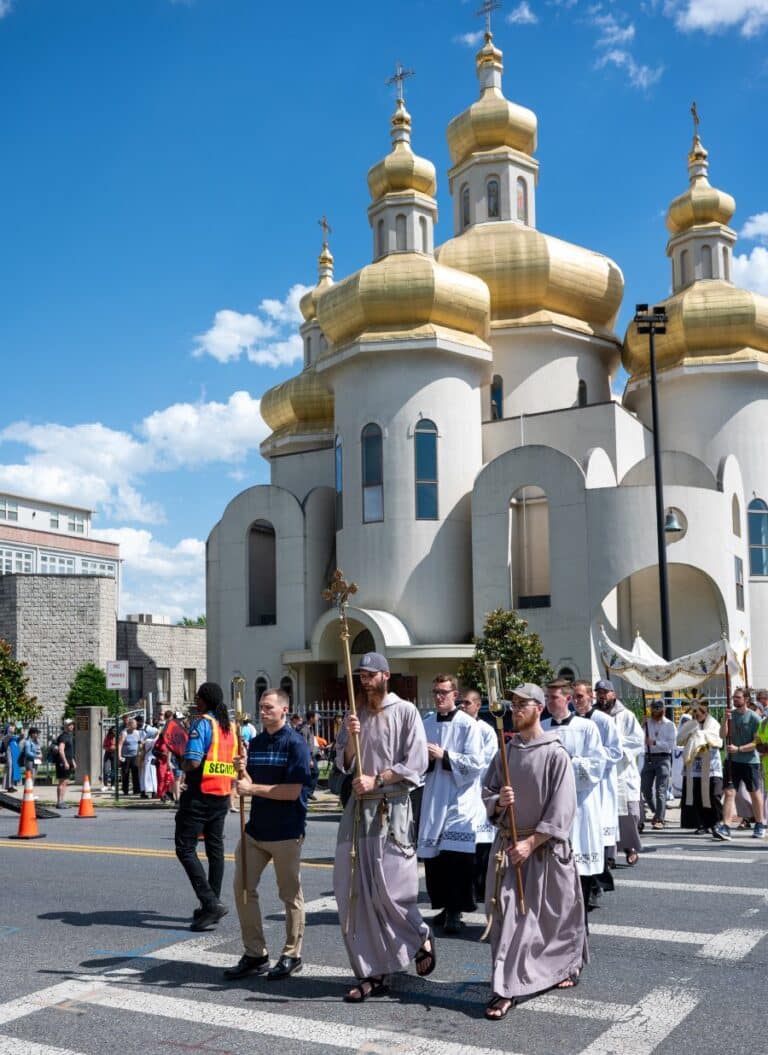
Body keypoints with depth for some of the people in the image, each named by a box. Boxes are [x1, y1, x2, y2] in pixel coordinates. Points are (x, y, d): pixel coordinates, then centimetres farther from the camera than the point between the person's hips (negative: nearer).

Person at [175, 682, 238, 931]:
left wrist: (182, 764, -1)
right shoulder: (230, 726, 10)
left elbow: (192, 762, -21)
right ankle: (212, 905, 19)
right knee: (215, 849, 13)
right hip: (223, 796, 8)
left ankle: (210, 903, -11)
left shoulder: (201, 724, -12)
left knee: (185, 848, -3)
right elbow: (238, 762, 14)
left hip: (200, 795, -8)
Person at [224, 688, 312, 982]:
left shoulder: (295, 744, -11)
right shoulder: (255, 742, 9)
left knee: (290, 894, 5)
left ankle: (291, 955, 18)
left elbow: (293, 791, -18)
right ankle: (255, 955, 16)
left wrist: (253, 787, -18)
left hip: (286, 832, -6)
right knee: (243, 889, 5)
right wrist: (242, 772, -11)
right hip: (255, 828, 7)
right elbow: (248, 786, 10)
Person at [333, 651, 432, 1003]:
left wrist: (376, 780, -14)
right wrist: (350, 738, -9)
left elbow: (415, 764, -7)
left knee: (389, 889, -7)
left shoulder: (405, 711, -1)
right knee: (354, 892, 2)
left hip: (391, 807, -5)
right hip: (359, 806, 5)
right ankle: (371, 973, 11)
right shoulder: (355, 714, 12)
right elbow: (344, 763, 10)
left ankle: (421, 939, 22)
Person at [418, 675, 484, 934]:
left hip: (459, 798, -5)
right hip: (434, 795, 6)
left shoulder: (467, 725, -5)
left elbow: (474, 762, -11)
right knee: (432, 854, 8)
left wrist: (444, 755, -17)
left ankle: (455, 911, -2)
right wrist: (426, 758, -5)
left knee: (456, 854, -10)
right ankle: (445, 906, 22)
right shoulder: (426, 723, 10)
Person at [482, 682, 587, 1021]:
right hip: (508, 841, 4)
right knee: (507, 914, 0)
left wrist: (530, 842, -18)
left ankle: (569, 966, 33)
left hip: (545, 845, -4)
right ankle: (504, 990, 6)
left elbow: (562, 809, -15)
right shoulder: (506, 752, 5)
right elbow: (486, 792, 10)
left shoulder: (555, 753, -11)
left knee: (555, 913, 9)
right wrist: (498, 801, -14)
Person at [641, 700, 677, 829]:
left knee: (660, 791, -8)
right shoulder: (647, 723, 10)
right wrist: (643, 727, -8)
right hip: (648, 758, 4)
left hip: (663, 759, -4)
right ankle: (656, 812, 27)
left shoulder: (669, 725, 0)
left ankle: (659, 820, -5)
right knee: (645, 788, 7)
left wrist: (655, 742, -17)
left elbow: (670, 744, -8)